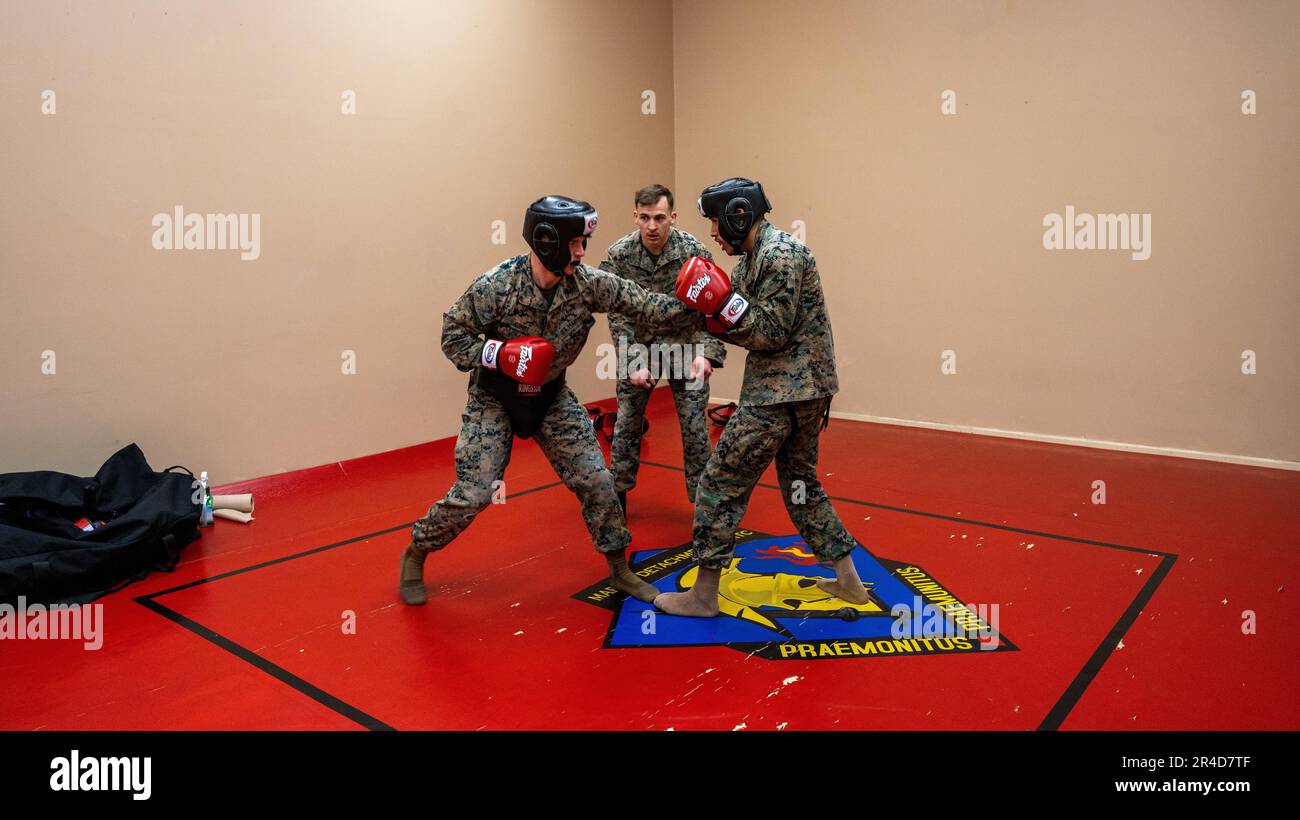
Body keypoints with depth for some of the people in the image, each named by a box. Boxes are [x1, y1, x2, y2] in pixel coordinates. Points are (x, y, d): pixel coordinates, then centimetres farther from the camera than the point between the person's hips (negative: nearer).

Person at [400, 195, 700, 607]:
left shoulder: (587, 282, -15)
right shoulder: (495, 286, -23)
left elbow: (644, 304, -19)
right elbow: (453, 337, -14)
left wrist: (699, 311, -33)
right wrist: (500, 353, -31)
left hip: (551, 397, 4)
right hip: (494, 398, -3)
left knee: (596, 480, 2)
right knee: (471, 495, -5)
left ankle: (619, 569, 22)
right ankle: (414, 555, 23)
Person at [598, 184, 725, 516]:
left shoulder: (695, 252, -16)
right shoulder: (618, 255, -13)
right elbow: (618, 315, -10)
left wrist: (704, 352, -26)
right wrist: (634, 362, -19)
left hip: (685, 346, -1)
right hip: (638, 347, 1)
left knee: (695, 429, -2)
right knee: (626, 425, 7)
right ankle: (618, 495, 26)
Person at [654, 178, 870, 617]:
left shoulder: (780, 254, -16)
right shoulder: (752, 259, 14)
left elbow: (773, 334, -19)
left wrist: (723, 301, -22)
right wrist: (715, 313, -3)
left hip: (782, 393, -11)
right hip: (805, 390, 11)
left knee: (722, 483, -3)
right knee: (801, 484, 20)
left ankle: (703, 595, 8)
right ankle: (848, 581, 28)